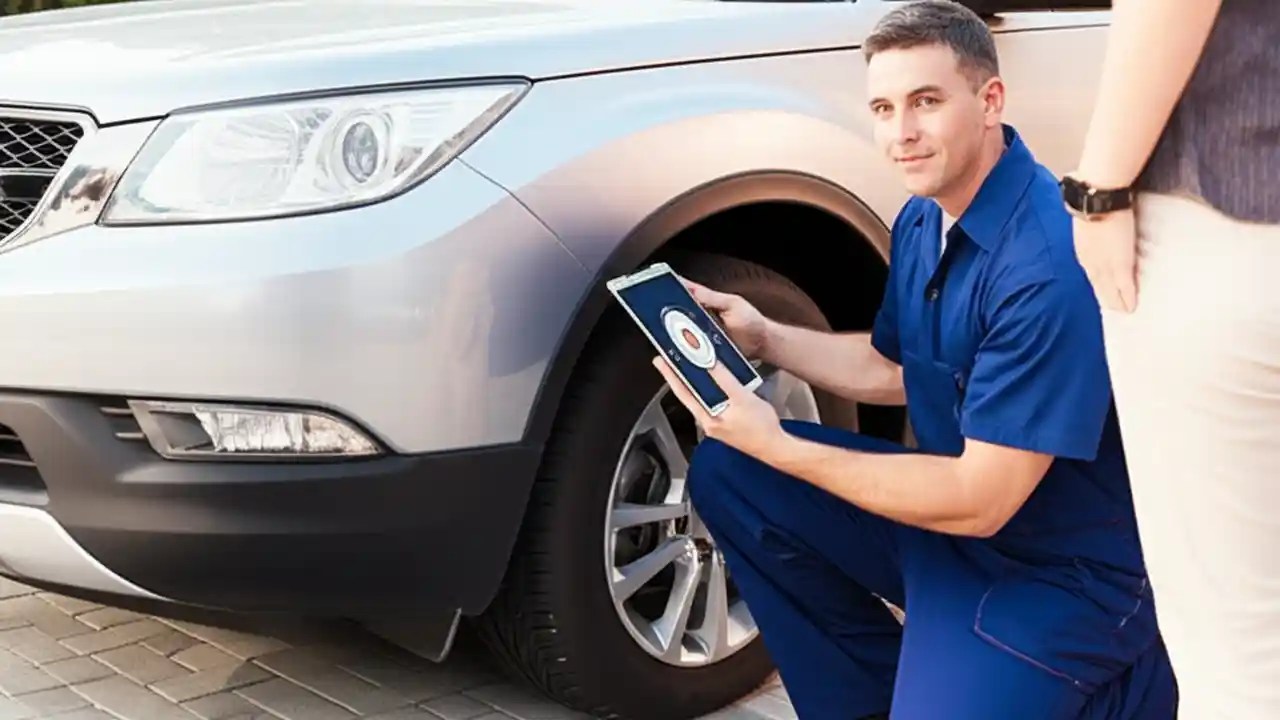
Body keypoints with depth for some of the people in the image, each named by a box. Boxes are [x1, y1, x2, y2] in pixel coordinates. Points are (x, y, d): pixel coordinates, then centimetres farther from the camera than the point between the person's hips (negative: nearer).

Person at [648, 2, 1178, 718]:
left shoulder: (1049, 262, -28)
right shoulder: (922, 220, 0)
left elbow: (980, 502, -27)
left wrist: (777, 447, -24)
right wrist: (763, 336, 2)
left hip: (1060, 573, -8)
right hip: (953, 499, 8)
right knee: (725, 473, -1)